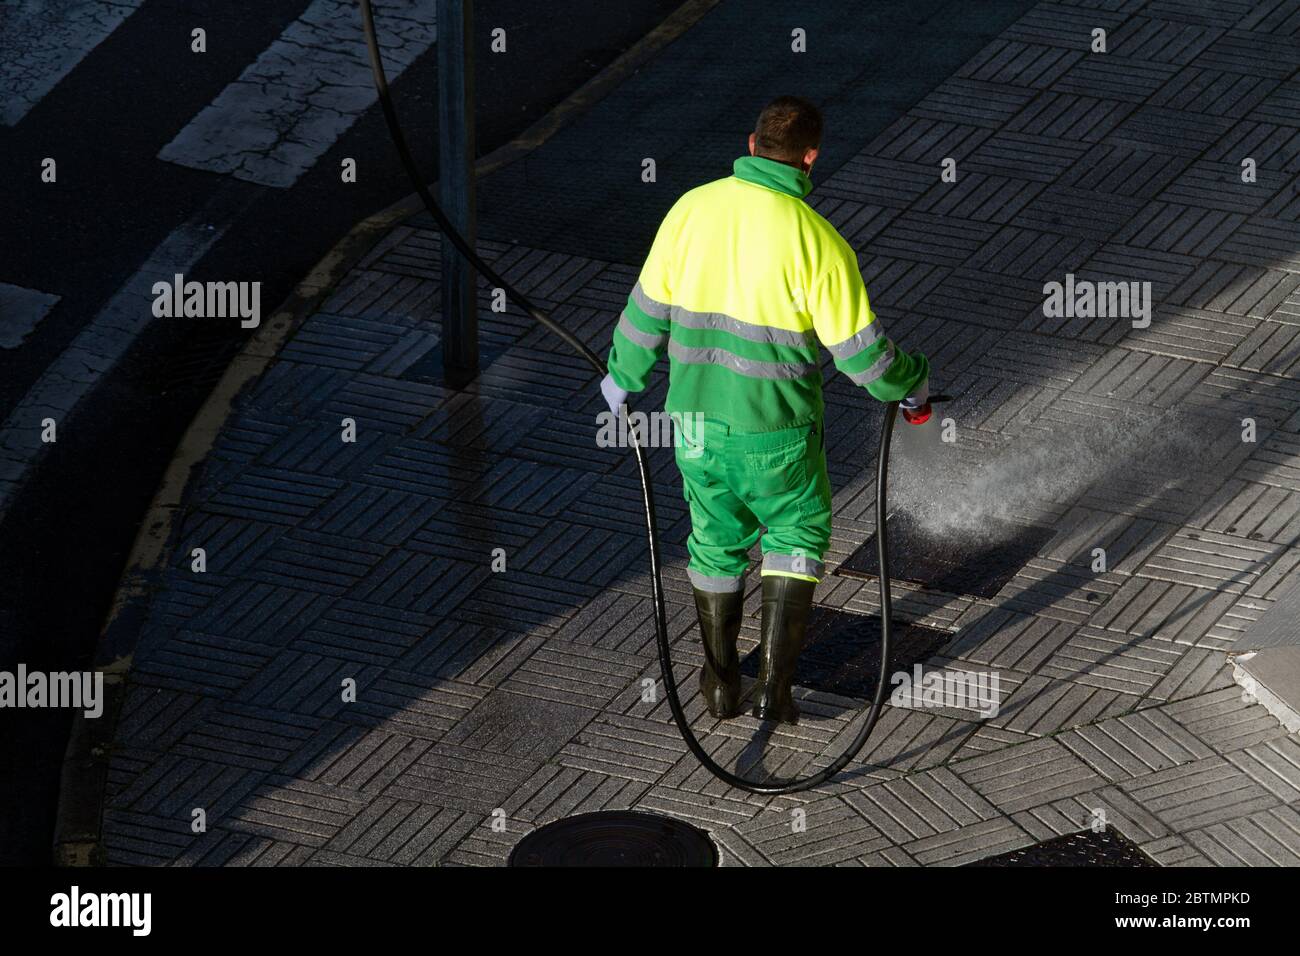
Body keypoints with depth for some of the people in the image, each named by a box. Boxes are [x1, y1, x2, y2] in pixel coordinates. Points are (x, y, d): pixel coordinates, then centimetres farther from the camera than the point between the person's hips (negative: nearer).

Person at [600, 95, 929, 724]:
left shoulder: (694, 208, -5)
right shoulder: (816, 241, -17)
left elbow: (649, 310, 4)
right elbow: (858, 349, -10)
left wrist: (623, 377, 21)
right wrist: (908, 384, 10)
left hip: (696, 419, 3)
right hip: (775, 434, -3)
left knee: (717, 538, 24)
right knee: (798, 533, 20)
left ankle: (721, 683, 35)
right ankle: (774, 683, 13)